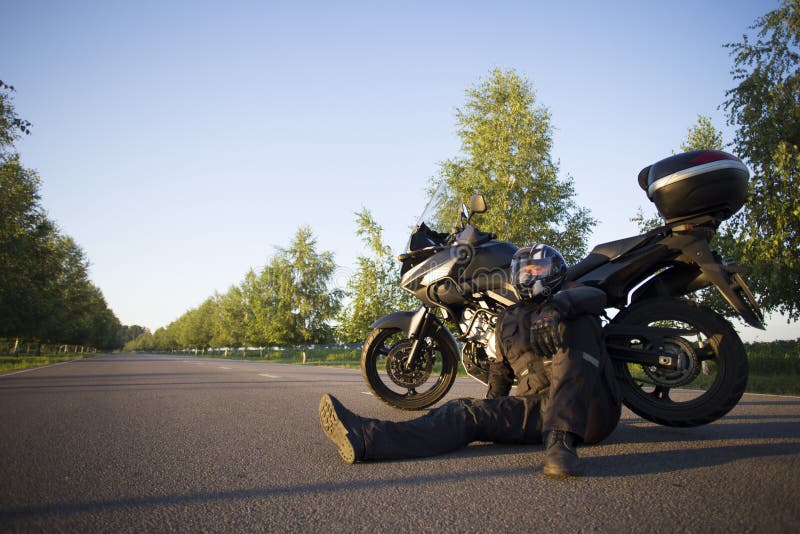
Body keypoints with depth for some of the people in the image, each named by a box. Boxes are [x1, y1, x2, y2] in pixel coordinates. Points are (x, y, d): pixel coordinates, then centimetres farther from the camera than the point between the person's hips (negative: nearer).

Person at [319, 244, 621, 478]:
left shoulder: (570, 296, 7)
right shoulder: (508, 321, 22)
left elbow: (596, 296, -18)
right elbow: (500, 369, 30)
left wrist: (556, 306, -37)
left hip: (590, 409, -4)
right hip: (536, 407, 4)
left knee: (578, 325, -26)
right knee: (469, 411, -19)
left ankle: (561, 439, -42)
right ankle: (367, 439, -39)